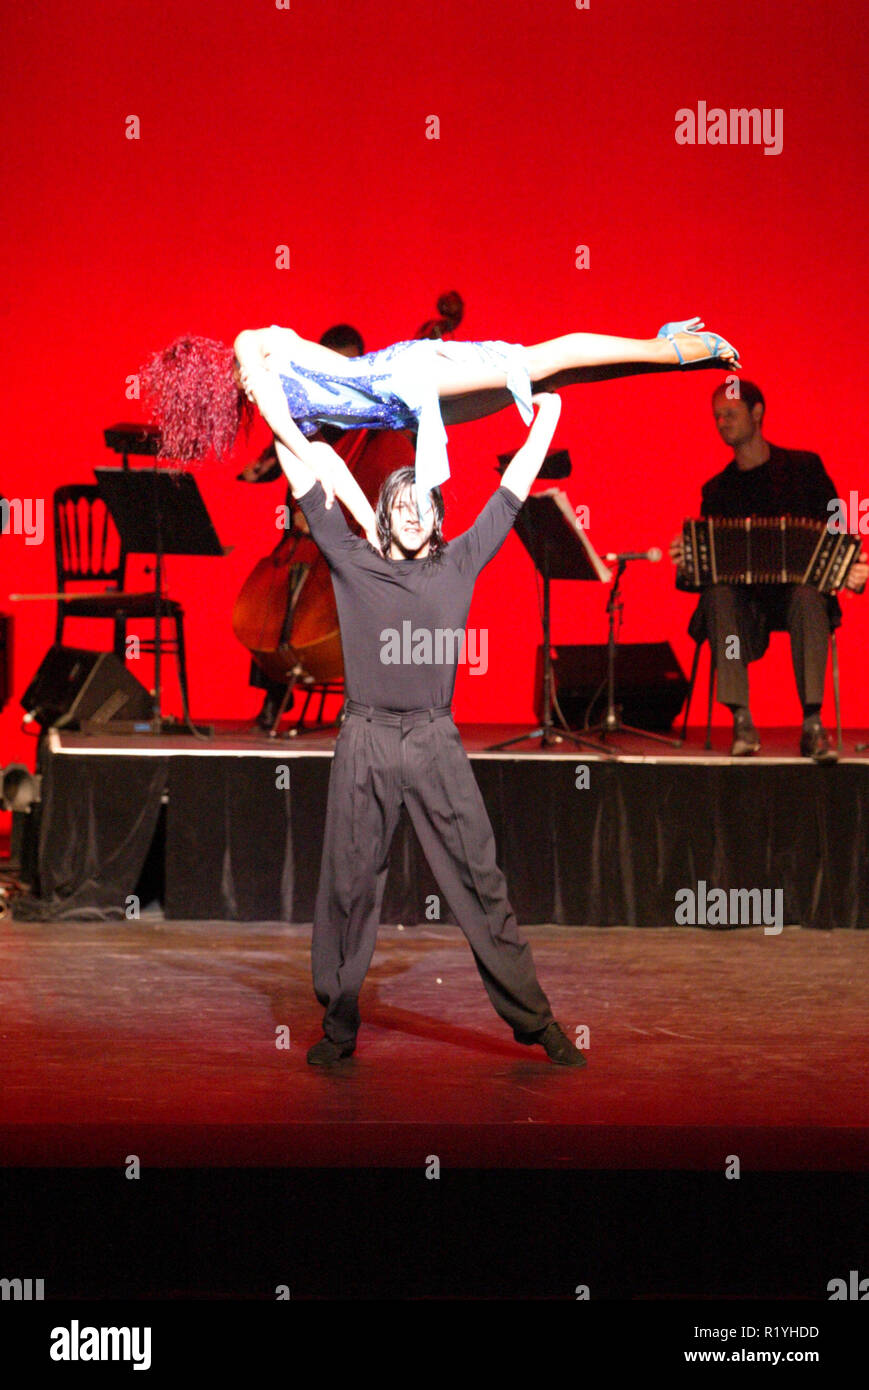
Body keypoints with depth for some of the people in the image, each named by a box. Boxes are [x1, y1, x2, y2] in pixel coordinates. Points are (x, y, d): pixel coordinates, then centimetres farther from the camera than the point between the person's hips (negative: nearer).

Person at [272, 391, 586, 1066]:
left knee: (482, 884, 0)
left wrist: (547, 416, 17)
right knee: (350, 888, 4)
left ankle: (535, 1021, 5)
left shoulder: (458, 566, 10)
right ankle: (339, 1026, 15)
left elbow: (509, 497, 14)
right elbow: (311, 492, 11)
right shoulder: (354, 564, 8)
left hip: (435, 743, 0)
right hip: (365, 743, 0)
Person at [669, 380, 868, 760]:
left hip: (798, 590, -2)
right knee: (718, 593, -34)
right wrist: (686, 559, -11)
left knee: (808, 596, -38)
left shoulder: (804, 468, 12)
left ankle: (812, 725, -39)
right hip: (744, 597, 2)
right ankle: (742, 722, -36)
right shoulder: (717, 489, 18)